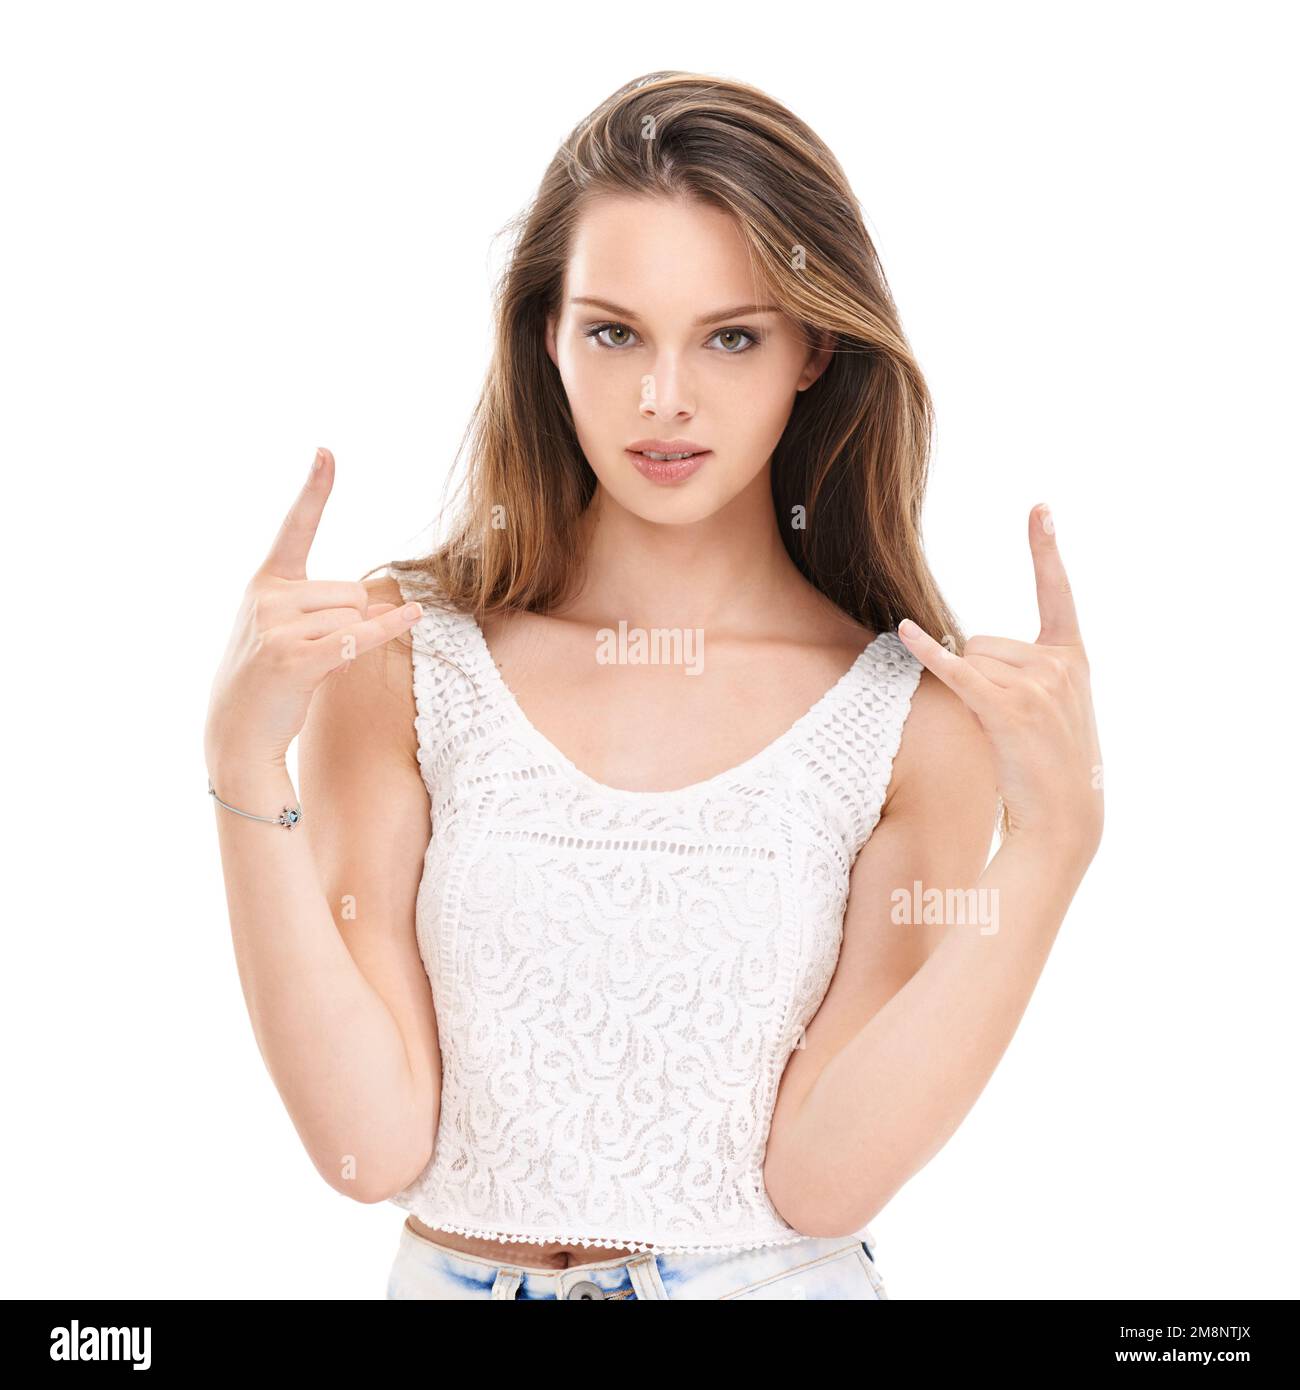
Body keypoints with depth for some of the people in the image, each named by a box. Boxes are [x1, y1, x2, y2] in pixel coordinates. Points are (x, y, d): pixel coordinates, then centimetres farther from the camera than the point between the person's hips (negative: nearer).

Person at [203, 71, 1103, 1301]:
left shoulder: (922, 716, -7)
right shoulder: (397, 661, -5)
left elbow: (821, 1181, -11)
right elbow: (371, 1143, -9)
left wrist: (1050, 839, -18)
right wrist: (246, 764, -17)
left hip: (775, 1279, 0)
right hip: (459, 1273, 1)